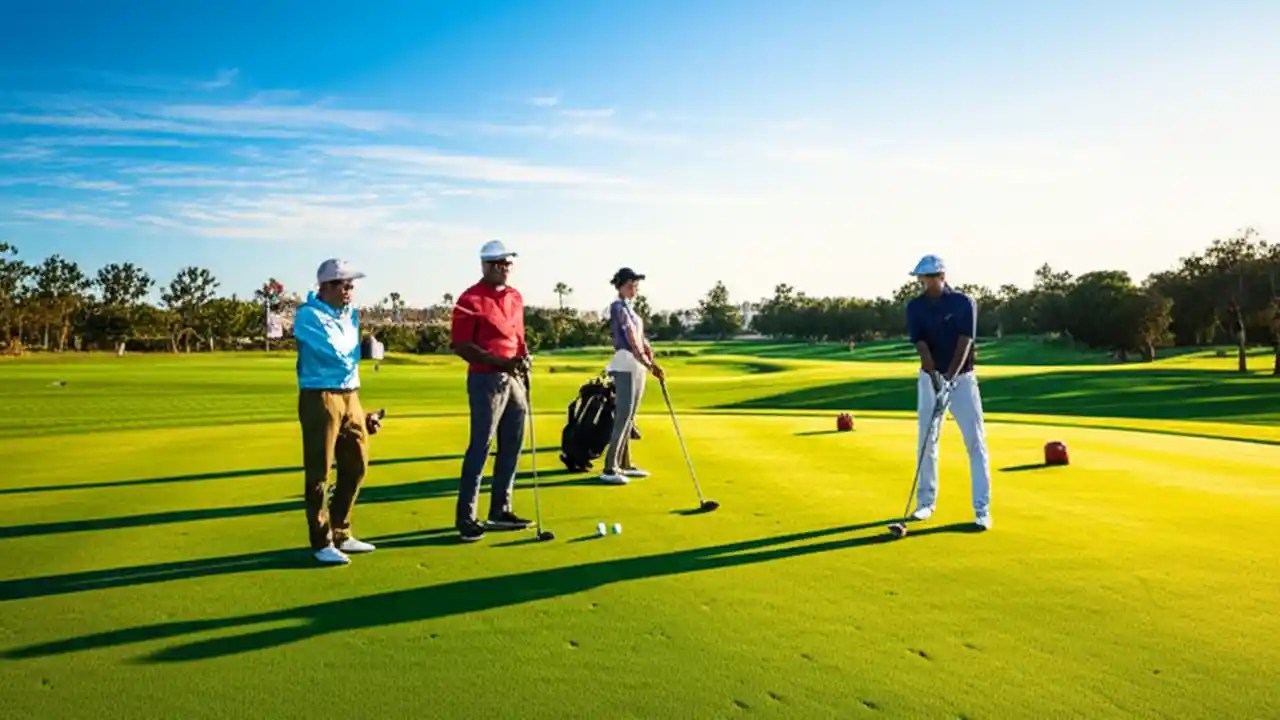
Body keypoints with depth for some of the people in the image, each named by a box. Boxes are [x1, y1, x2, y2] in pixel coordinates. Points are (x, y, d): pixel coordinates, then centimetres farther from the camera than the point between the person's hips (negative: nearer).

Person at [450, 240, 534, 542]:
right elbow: (461, 346, -13)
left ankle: (500, 511, 20)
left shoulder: (515, 297, 14)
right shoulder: (470, 299, -8)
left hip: (515, 379, 7)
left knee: (512, 446, 9)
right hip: (486, 380, -7)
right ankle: (466, 518, 0)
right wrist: (500, 362, -21)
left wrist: (524, 358, 4)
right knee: (480, 446, -7)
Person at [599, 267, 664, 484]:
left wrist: (650, 360, -1)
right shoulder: (618, 307, -9)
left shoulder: (631, 309, 20)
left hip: (638, 365, 10)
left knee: (629, 416, 11)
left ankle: (624, 464, 18)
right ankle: (609, 469, -14)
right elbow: (631, 338, -17)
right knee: (623, 416, -13)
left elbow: (641, 338, 13)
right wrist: (647, 363, -23)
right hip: (626, 364, -10)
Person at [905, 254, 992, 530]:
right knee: (927, 442, 6)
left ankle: (982, 509, -1)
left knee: (976, 442, -5)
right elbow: (920, 345, -13)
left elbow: (964, 343, -18)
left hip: (962, 378, -2)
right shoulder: (915, 307, -2)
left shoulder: (964, 303, -8)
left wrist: (950, 377, -30)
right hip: (930, 379, 2)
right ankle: (926, 501, 19)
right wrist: (935, 376, -27)